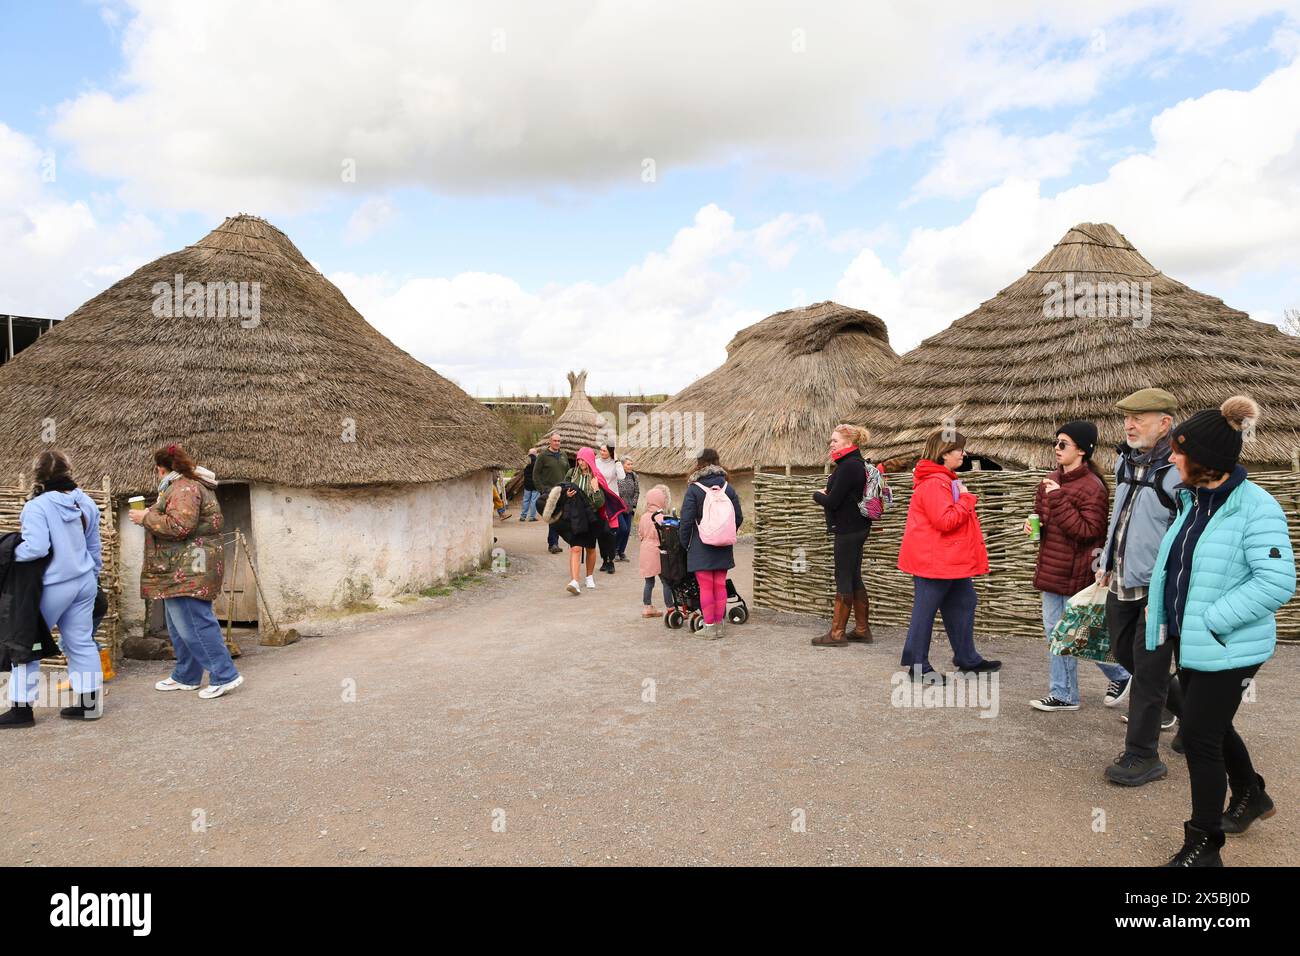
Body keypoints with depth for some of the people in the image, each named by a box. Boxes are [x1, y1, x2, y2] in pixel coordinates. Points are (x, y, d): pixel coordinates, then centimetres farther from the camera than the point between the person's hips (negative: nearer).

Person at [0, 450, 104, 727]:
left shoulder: (37, 506, -18)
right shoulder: (85, 502, 4)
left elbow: (36, 547, -26)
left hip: (52, 587, -6)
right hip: (84, 582, 6)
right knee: (81, 641, 11)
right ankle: (90, 702, 14)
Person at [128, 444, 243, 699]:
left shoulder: (184, 488, -15)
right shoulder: (190, 484, 19)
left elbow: (179, 526, -24)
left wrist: (146, 518, -12)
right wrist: (150, 516, 20)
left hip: (187, 571, -11)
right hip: (180, 572, 11)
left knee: (192, 624, -10)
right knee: (180, 625, 17)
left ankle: (225, 675, -8)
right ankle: (185, 676, 27)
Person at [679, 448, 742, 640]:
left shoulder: (694, 489, -11)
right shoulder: (728, 487, 3)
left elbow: (686, 520, -12)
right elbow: (738, 517, 7)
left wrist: (685, 543, 1)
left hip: (701, 548, -4)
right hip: (723, 548, 4)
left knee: (706, 587, 2)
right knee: (720, 586, 12)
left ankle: (709, 627, 5)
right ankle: (718, 624, 18)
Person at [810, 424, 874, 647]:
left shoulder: (848, 467, -19)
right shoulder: (857, 464, 13)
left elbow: (832, 501, -21)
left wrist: (817, 495, -2)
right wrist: (826, 493, 0)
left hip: (848, 531, -10)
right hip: (856, 528, 10)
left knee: (843, 580, -4)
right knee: (854, 578, 14)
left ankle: (837, 633, 3)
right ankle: (862, 630, 21)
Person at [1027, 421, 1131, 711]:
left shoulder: (1092, 487, -16)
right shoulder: (1052, 480, 9)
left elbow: (1088, 531, -22)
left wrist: (1058, 499, -25)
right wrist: (1034, 523, 1)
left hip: (1077, 573, -8)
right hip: (1052, 570, 8)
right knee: (1055, 633, 12)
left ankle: (1120, 674, 28)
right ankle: (1063, 695, 22)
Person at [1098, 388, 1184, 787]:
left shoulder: (1180, 471, -17)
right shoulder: (1125, 460, 9)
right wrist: (1106, 563, 20)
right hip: (1121, 584, 8)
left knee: (1148, 671, 0)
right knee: (1126, 654, 19)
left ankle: (1142, 756, 12)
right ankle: (1188, 709, 40)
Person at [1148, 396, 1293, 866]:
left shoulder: (1256, 508, -20)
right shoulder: (1193, 500, 5)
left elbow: (1277, 581, -26)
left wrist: (1212, 620, -24)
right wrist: (1160, 603, 7)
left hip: (1226, 649, -8)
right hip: (1190, 641, 8)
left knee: (1199, 737, -3)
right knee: (1212, 727, 23)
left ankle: (1202, 847, 13)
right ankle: (1251, 795, 50)